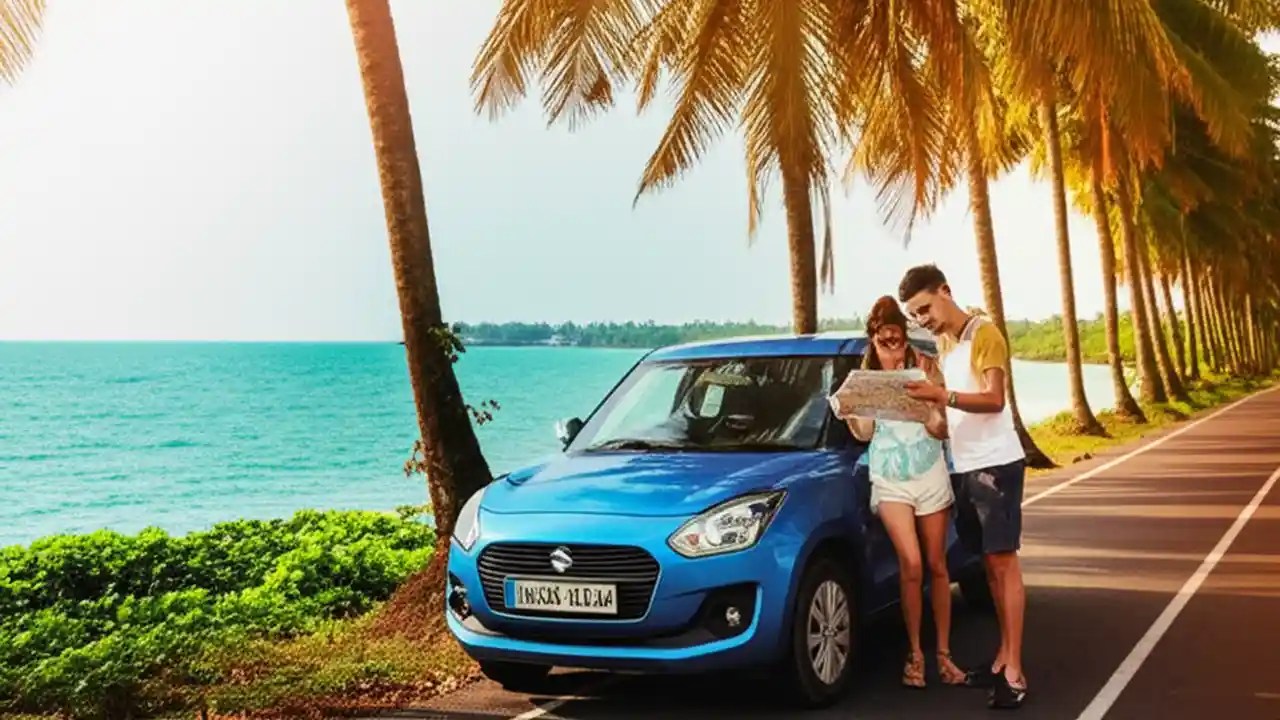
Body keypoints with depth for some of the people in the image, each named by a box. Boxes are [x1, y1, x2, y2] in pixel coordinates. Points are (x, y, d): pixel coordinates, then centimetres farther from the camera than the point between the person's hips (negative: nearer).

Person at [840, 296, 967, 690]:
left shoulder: (924, 366, -3)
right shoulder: (866, 374, 3)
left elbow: (942, 428, -3)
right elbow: (864, 432, 4)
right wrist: (849, 414, -17)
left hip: (930, 474, 0)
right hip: (889, 479, 0)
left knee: (937, 565, 5)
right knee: (911, 565, -12)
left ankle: (944, 653, 14)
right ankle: (915, 653, 2)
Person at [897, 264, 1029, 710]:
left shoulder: (984, 333, -10)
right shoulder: (942, 344, 16)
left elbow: (994, 400, -20)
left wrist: (942, 395, -32)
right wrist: (927, 406, 1)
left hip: (996, 463, -8)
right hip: (963, 466, 8)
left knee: (1004, 561, -8)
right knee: (989, 563, 9)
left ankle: (1014, 672, -8)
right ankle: (1003, 657, 14)